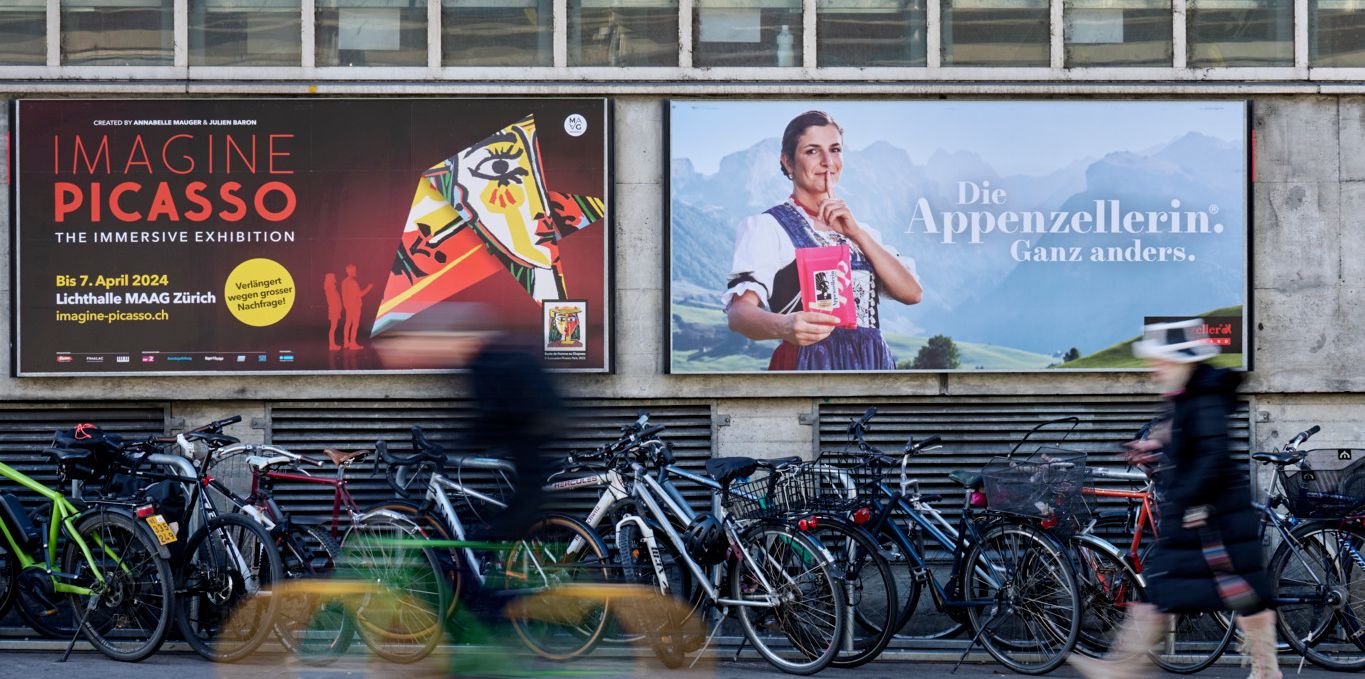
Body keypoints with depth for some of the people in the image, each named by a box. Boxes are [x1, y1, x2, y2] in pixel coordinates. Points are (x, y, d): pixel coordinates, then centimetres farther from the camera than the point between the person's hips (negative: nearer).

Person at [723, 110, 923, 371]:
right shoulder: (766, 226, -3)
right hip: (808, 362, -5)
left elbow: (912, 293, 1)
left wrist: (857, 233, -8)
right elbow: (739, 311, -17)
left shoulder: (862, 230, 15)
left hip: (873, 361, 5)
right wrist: (783, 327, -38)